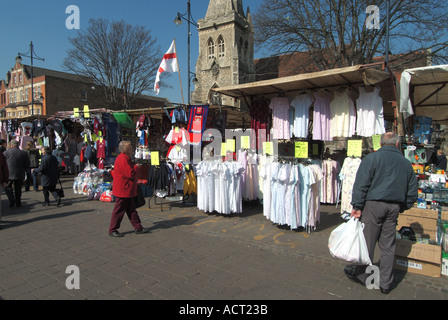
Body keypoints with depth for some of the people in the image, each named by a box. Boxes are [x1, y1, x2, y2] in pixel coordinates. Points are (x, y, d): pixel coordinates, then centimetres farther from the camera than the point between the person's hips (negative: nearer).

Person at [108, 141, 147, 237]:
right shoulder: (122, 160, -21)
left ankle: (138, 227, 20)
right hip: (123, 190, -11)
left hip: (128, 190, 11)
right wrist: (136, 167, -9)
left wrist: (135, 167, 8)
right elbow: (130, 174, -24)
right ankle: (112, 230, 13)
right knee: (119, 210, 1)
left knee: (131, 209, 13)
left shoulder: (126, 158, 14)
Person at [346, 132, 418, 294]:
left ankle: (362, 275, 19)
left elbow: (361, 184, -13)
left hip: (373, 204, -5)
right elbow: (412, 193, 14)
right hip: (393, 207, 5)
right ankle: (385, 283, 21)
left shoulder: (372, 158, -5)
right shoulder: (406, 163, 11)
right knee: (388, 246, 11)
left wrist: (357, 206, -10)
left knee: (367, 242, 5)